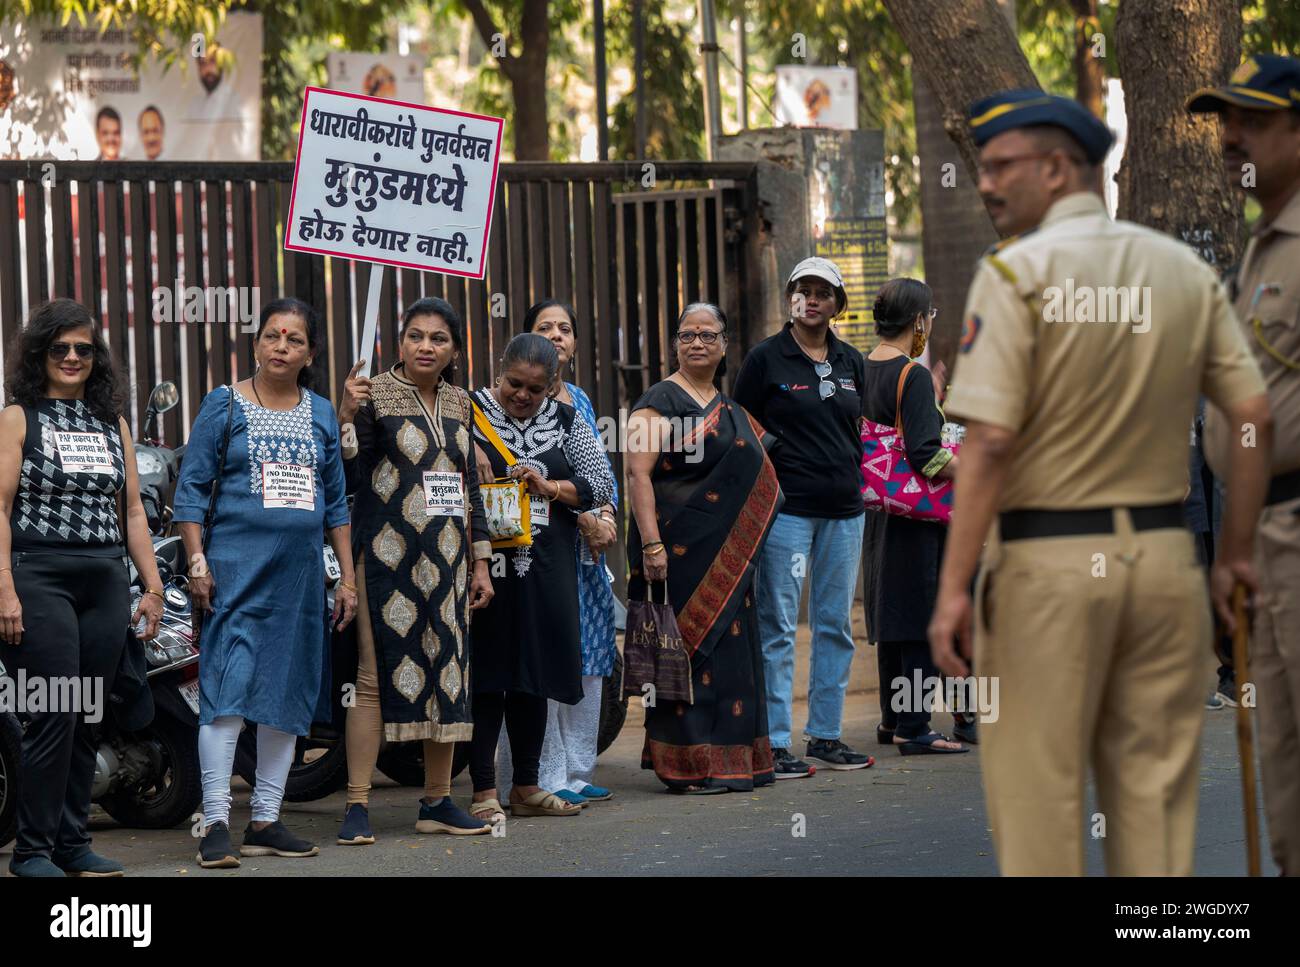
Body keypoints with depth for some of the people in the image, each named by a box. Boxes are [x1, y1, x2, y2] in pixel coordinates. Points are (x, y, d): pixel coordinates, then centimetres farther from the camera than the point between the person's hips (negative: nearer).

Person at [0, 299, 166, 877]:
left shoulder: (112, 423, 17)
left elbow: (133, 509, 19)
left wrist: (152, 586, 12)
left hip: (105, 584, 5)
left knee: (88, 721, 6)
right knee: (55, 718, -10)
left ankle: (74, 843, 12)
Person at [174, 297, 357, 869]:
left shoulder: (321, 414, 13)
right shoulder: (225, 405, 1)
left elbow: (336, 500, 17)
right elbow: (191, 488, -1)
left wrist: (348, 577, 12)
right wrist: (198, 563, -10)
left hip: (301, 573, 5)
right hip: (237, 565, -5)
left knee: (288, 698, 6)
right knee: (227, 691, -12)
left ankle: (266, 823, 12)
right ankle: (216, 826, -12)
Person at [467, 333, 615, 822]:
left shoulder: (566, 421, 11)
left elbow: (602, 485, 8)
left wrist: (550, 488, -8)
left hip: (545, 571, 4)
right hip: (487, 566, -4)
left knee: (534, 676, 9)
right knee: (487, 675, -6)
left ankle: (526, 787, 18)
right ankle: (484, 791, -2)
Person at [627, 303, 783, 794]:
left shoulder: (730, 410, 17)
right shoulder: (660, 401, -6)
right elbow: (638, 474, -15)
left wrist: (746, 549, 21)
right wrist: (651, 544, -24)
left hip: (727, 555, 8)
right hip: (679, 548, -8)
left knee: (730, 646, 8)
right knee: (692, 644, -8)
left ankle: (732, 760, 15)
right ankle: (689, 765, -5)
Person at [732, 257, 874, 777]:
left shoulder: (851, 362, 13)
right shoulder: (765, 359, -2)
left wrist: (853, 482, 13)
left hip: (844, 509, 6)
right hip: (786, 508, -6)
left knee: (836, 625, 9)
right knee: (778, 626, -6)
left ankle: (825, 735, 17)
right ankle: (773, 743, -4)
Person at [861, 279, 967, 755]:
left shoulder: (863, 370, 9)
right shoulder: (913, 376, -16)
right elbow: (925, 455, -23)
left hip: (878, 513, 9)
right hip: (915, 518, -9)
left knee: (892, 617, 17)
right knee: (922, 621, -5)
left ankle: (893, 717, 26)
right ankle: (914, 728, -5)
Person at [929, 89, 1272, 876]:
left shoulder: (1017, 273, -9)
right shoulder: (1187, 271, 7)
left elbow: (990, 443, -15)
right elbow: (1255, 416, 6)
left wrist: (954, 587, -14)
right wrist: (1236, 552, 13)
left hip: (1049, 557, -5)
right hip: (1166, 550, 5)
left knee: (1038, 795, 1)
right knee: (1158, 793, 10)